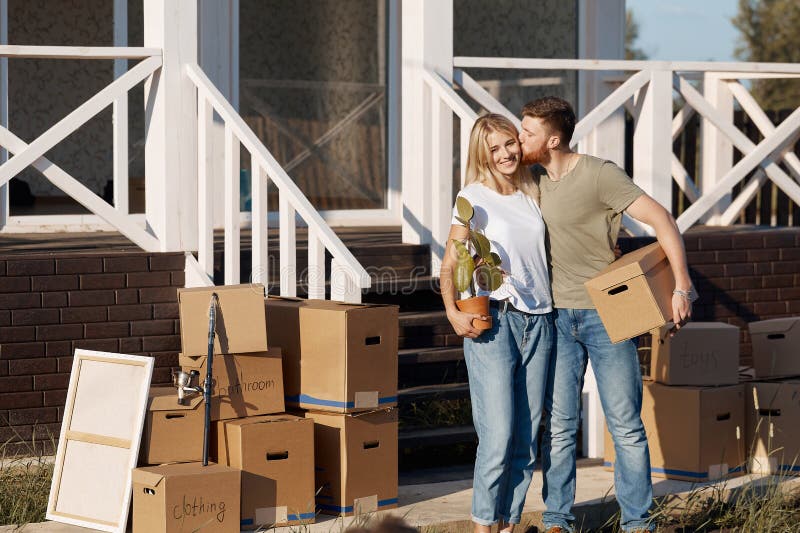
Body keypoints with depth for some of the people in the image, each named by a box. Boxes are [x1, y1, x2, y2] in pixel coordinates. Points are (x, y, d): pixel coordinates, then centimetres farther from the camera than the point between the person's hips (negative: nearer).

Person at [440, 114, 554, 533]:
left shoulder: (531, 195, 15)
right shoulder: (474, 197, 0)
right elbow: (449, 266, -4)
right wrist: (453, 312, -19)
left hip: (538, 322, 5)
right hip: (494, 322, -5)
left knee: (526, 440, 4)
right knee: (498, 438, -11)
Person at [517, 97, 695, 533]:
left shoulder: (599, 175, -12)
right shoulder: (533, 180, 6)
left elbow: (660, 219, -14)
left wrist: (682, 287, -20)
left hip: (605, 315, -4)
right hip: (558, 317, 5)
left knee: (625, 424, 0)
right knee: (559, 425, 5)